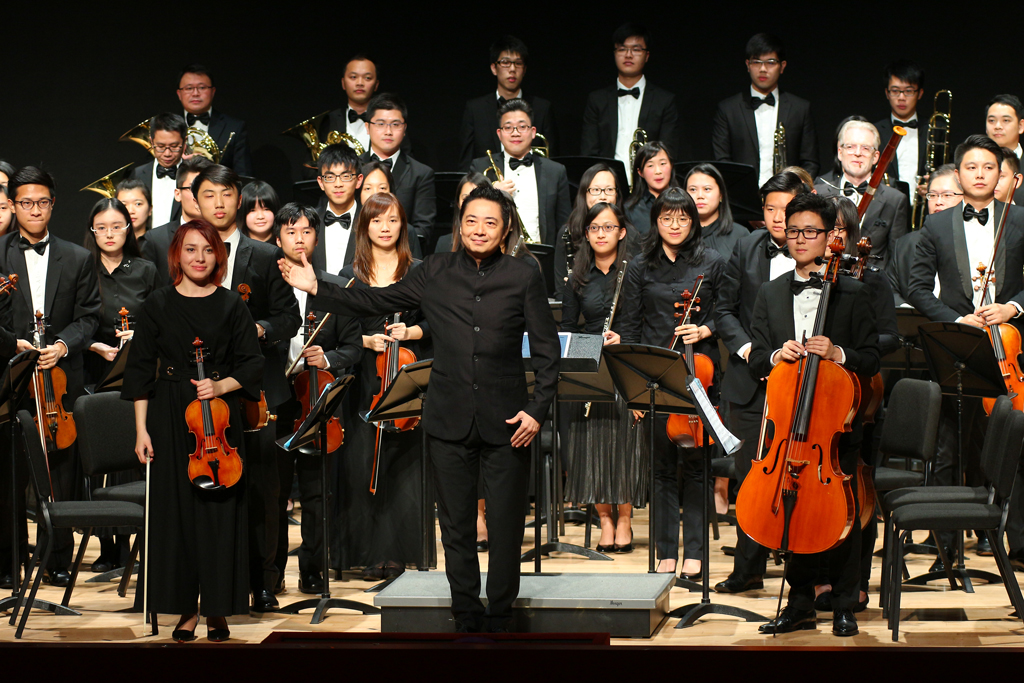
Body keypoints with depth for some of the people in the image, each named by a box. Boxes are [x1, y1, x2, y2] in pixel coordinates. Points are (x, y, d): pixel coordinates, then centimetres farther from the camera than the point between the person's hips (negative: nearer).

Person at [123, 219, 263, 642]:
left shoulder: (232, 306, 5)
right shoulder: (158, 306, 5)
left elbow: (252, 365, 6)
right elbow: (141, 370, 5)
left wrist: (222, 385, -13)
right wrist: (141, 428, -1)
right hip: (170, 420, 0)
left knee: (219, 510, -2)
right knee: (175, 509, 0)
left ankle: (217, 610, 7)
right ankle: (185, 610, 8)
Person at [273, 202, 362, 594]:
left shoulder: (335, 289, 7)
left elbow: (353, 346, 7)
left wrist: (328, 360, -12)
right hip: (274, 404, 0)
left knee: (316, 494, 5)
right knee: (273, 492, 5)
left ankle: (312, 572, 15)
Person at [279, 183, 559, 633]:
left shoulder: (524, 278, 0)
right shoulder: (436, 272, 6)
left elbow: (546, 350, 1)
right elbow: (377, 303, 10)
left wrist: (537, 409, -7)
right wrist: (316, 289, 4)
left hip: (507, 424, -2)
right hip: (449, 422, 2)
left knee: (505, 527, 3)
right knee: (456, 526, 8)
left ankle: (500, 621, 17)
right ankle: (466, 619, 21)